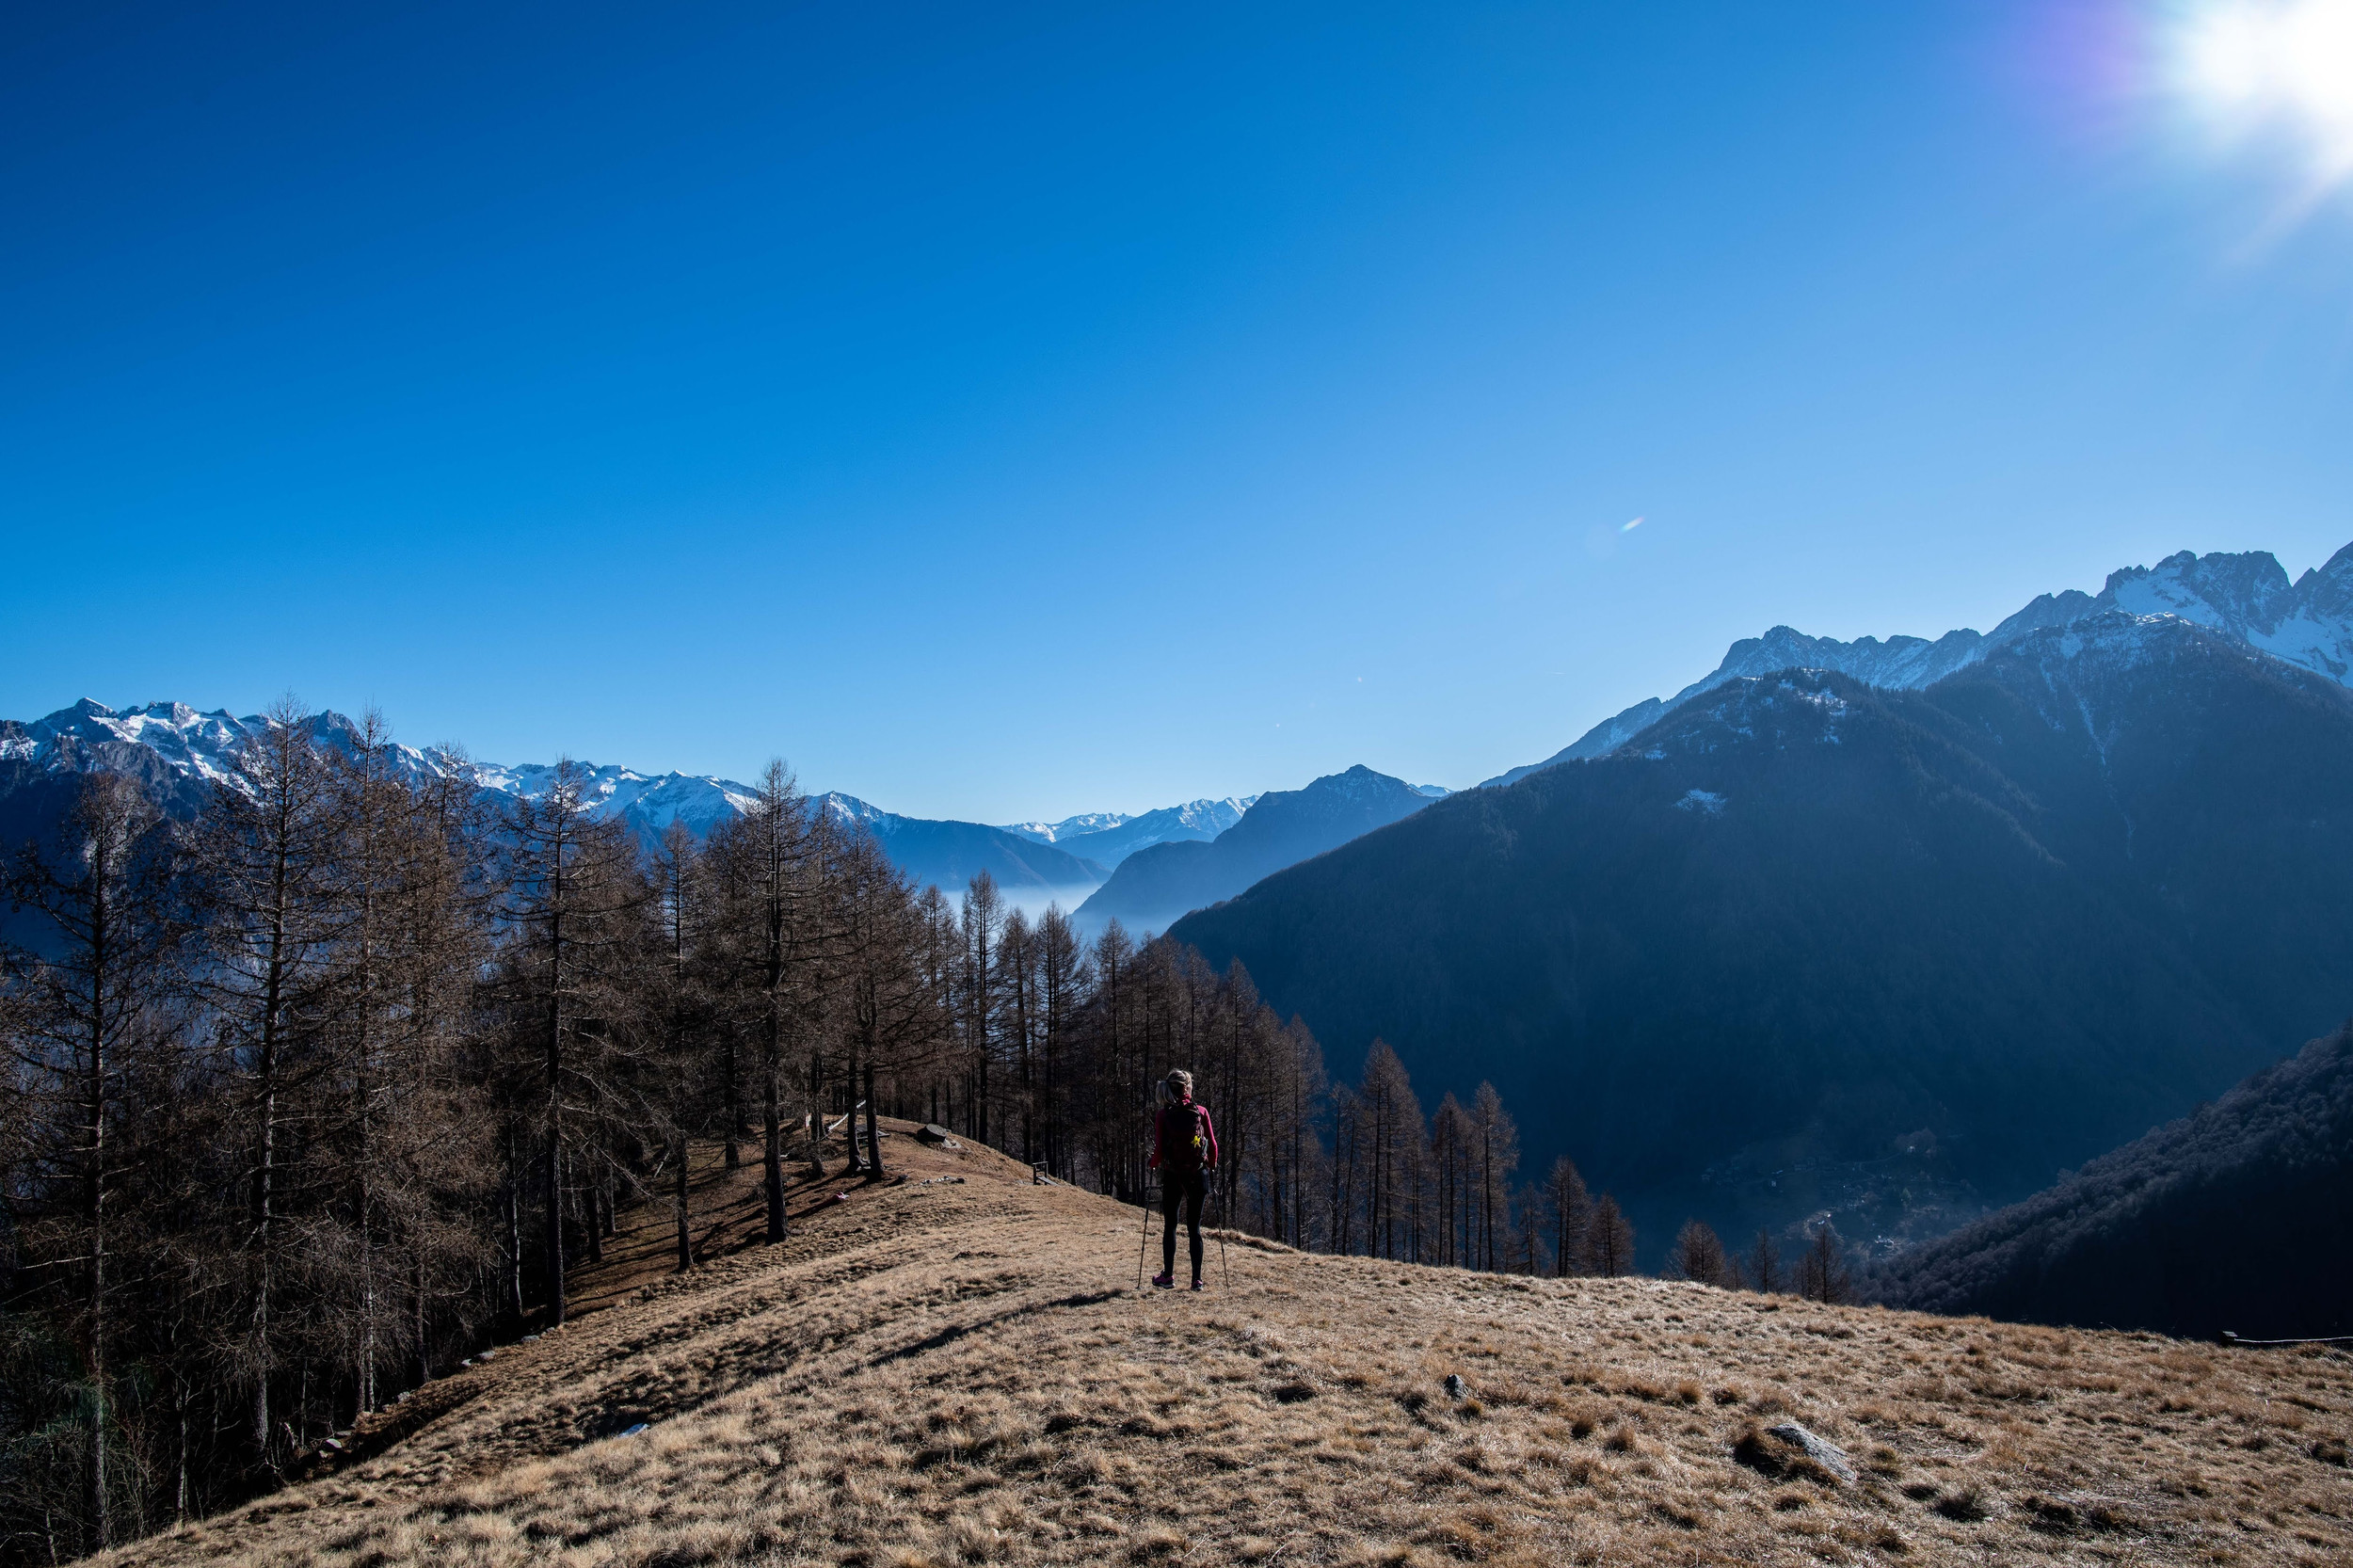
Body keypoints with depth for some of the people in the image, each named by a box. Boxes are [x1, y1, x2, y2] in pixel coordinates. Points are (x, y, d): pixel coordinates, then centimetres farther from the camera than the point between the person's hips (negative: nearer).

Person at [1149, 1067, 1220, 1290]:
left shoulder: (1163, 1116, -7)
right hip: (1198, 1176, 1)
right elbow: (1213, 1144, -1)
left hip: (1172, 1176, -1)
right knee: (1194, 1227, 9)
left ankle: (1168, 1276, 15)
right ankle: (1196, 1279, 9)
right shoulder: (1201, 1112, -5)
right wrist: (1212, 1165, 17)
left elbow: (1159, 1150, -9)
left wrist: (1153, 1164, 12)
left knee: (1170, 1225, 12)